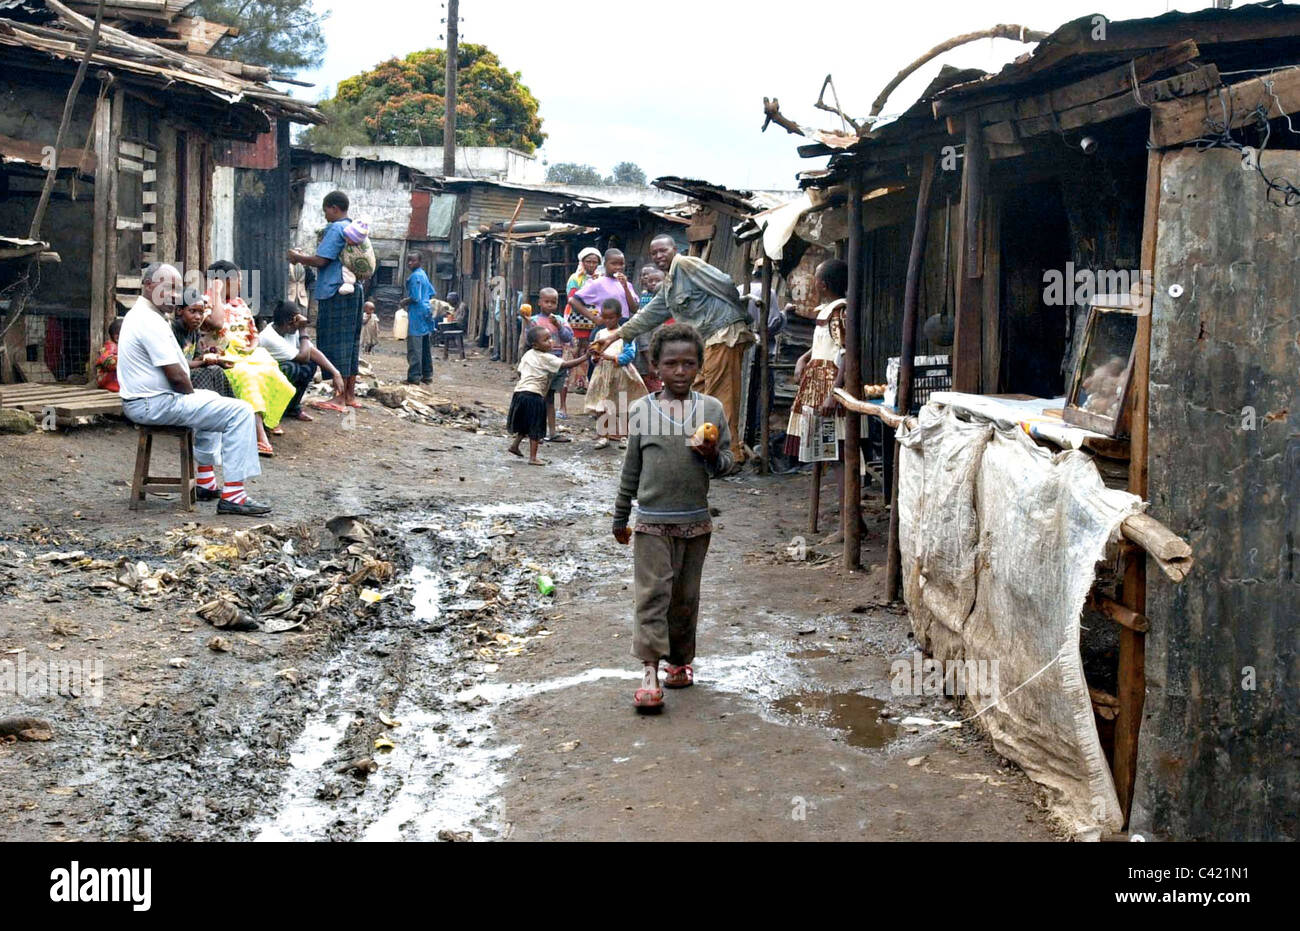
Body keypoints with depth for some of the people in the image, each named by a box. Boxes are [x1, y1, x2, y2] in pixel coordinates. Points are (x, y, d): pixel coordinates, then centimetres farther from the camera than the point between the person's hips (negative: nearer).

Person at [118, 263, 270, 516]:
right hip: (155, 405, -12)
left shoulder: (136, 315, 16)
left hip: (142, 402, 12)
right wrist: (192, 393, -3)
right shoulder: (150, 322, -20)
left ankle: (206, 483, 32)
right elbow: (176, 375, -22)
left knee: (212, 399, 35)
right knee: (240, 411, -15)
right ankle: (232, 497, -18)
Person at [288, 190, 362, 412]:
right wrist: (304, 258, 21)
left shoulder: (335, 229, -11)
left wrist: (297, 257, 1)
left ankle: (339, 397, -7)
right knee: (351, 342, 11)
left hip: (335, 293, -9)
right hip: (354, 291, 9)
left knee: (335, 342, -6)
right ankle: (350, 395, 16)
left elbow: (321, 261, -16)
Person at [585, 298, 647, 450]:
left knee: (622, 407, 3)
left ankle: (623, 436, 12)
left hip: (620, 373, -4)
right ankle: (603, 436, 10)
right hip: (603, 373, 4)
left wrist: (612, 358, -22)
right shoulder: (600, 334, 10)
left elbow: (630, 354, -12)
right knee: (601, 407, 3)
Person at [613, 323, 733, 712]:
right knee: (652, 593, -8)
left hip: (695, 522, 1)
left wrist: (712, 456, -19)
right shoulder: (641, 410, 0)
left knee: (686, 597, 11)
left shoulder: (712, 409, 1)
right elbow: (631, 469, 8)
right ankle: (650, 672, -11)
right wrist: (620, 519, 13)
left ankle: (680, 660, 27)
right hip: (651, 521, -1)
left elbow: (726, 462, 5)